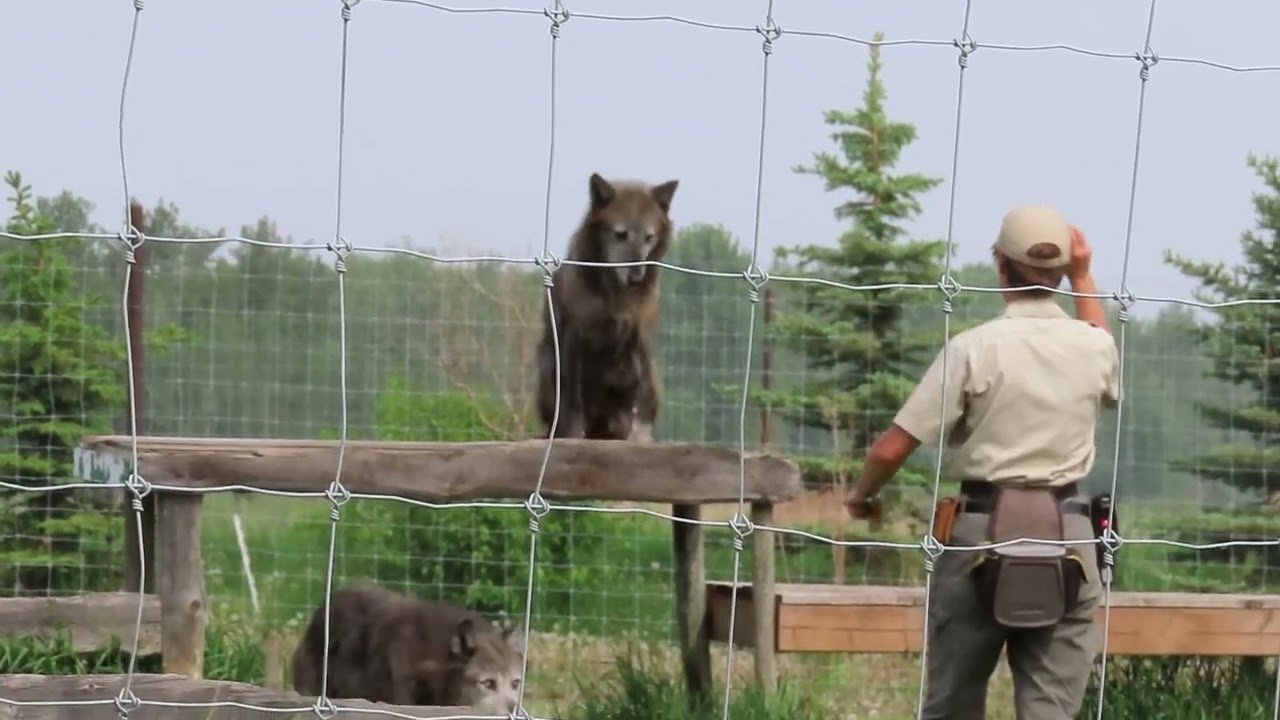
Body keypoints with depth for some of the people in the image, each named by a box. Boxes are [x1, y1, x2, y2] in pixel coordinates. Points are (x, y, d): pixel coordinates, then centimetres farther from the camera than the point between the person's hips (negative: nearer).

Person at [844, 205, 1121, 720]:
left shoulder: (976, 348, -9)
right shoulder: (1093, 346, 2)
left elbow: (892, 448, -8)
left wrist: (861, 495, 13)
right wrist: (1083, 278, 36)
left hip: (982, 527, -2)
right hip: (1066, 533, 2)